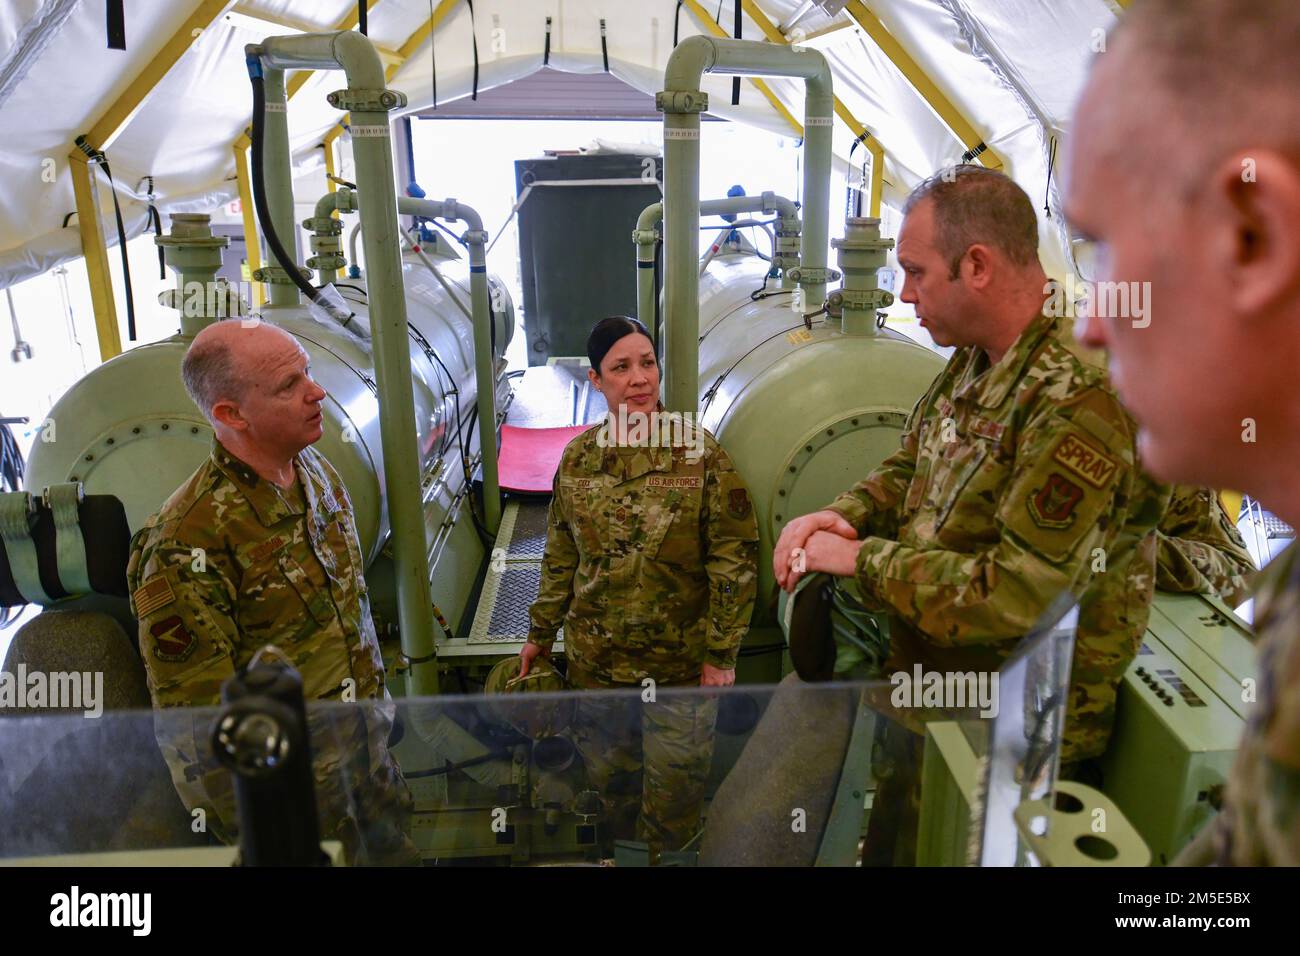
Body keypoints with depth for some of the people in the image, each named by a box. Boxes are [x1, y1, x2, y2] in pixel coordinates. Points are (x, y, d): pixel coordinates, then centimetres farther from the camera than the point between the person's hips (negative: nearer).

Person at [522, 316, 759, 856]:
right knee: (609, 781, 18)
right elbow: (560, 557, 10)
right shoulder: (578, 457, 1)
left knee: (673, 798, 10)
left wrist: (721, 652, -11)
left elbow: (735, 558, -10)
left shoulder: (699, 451, -10)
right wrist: (541, 634, 12)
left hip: (681, 663, -3)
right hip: (595, 660, 3)